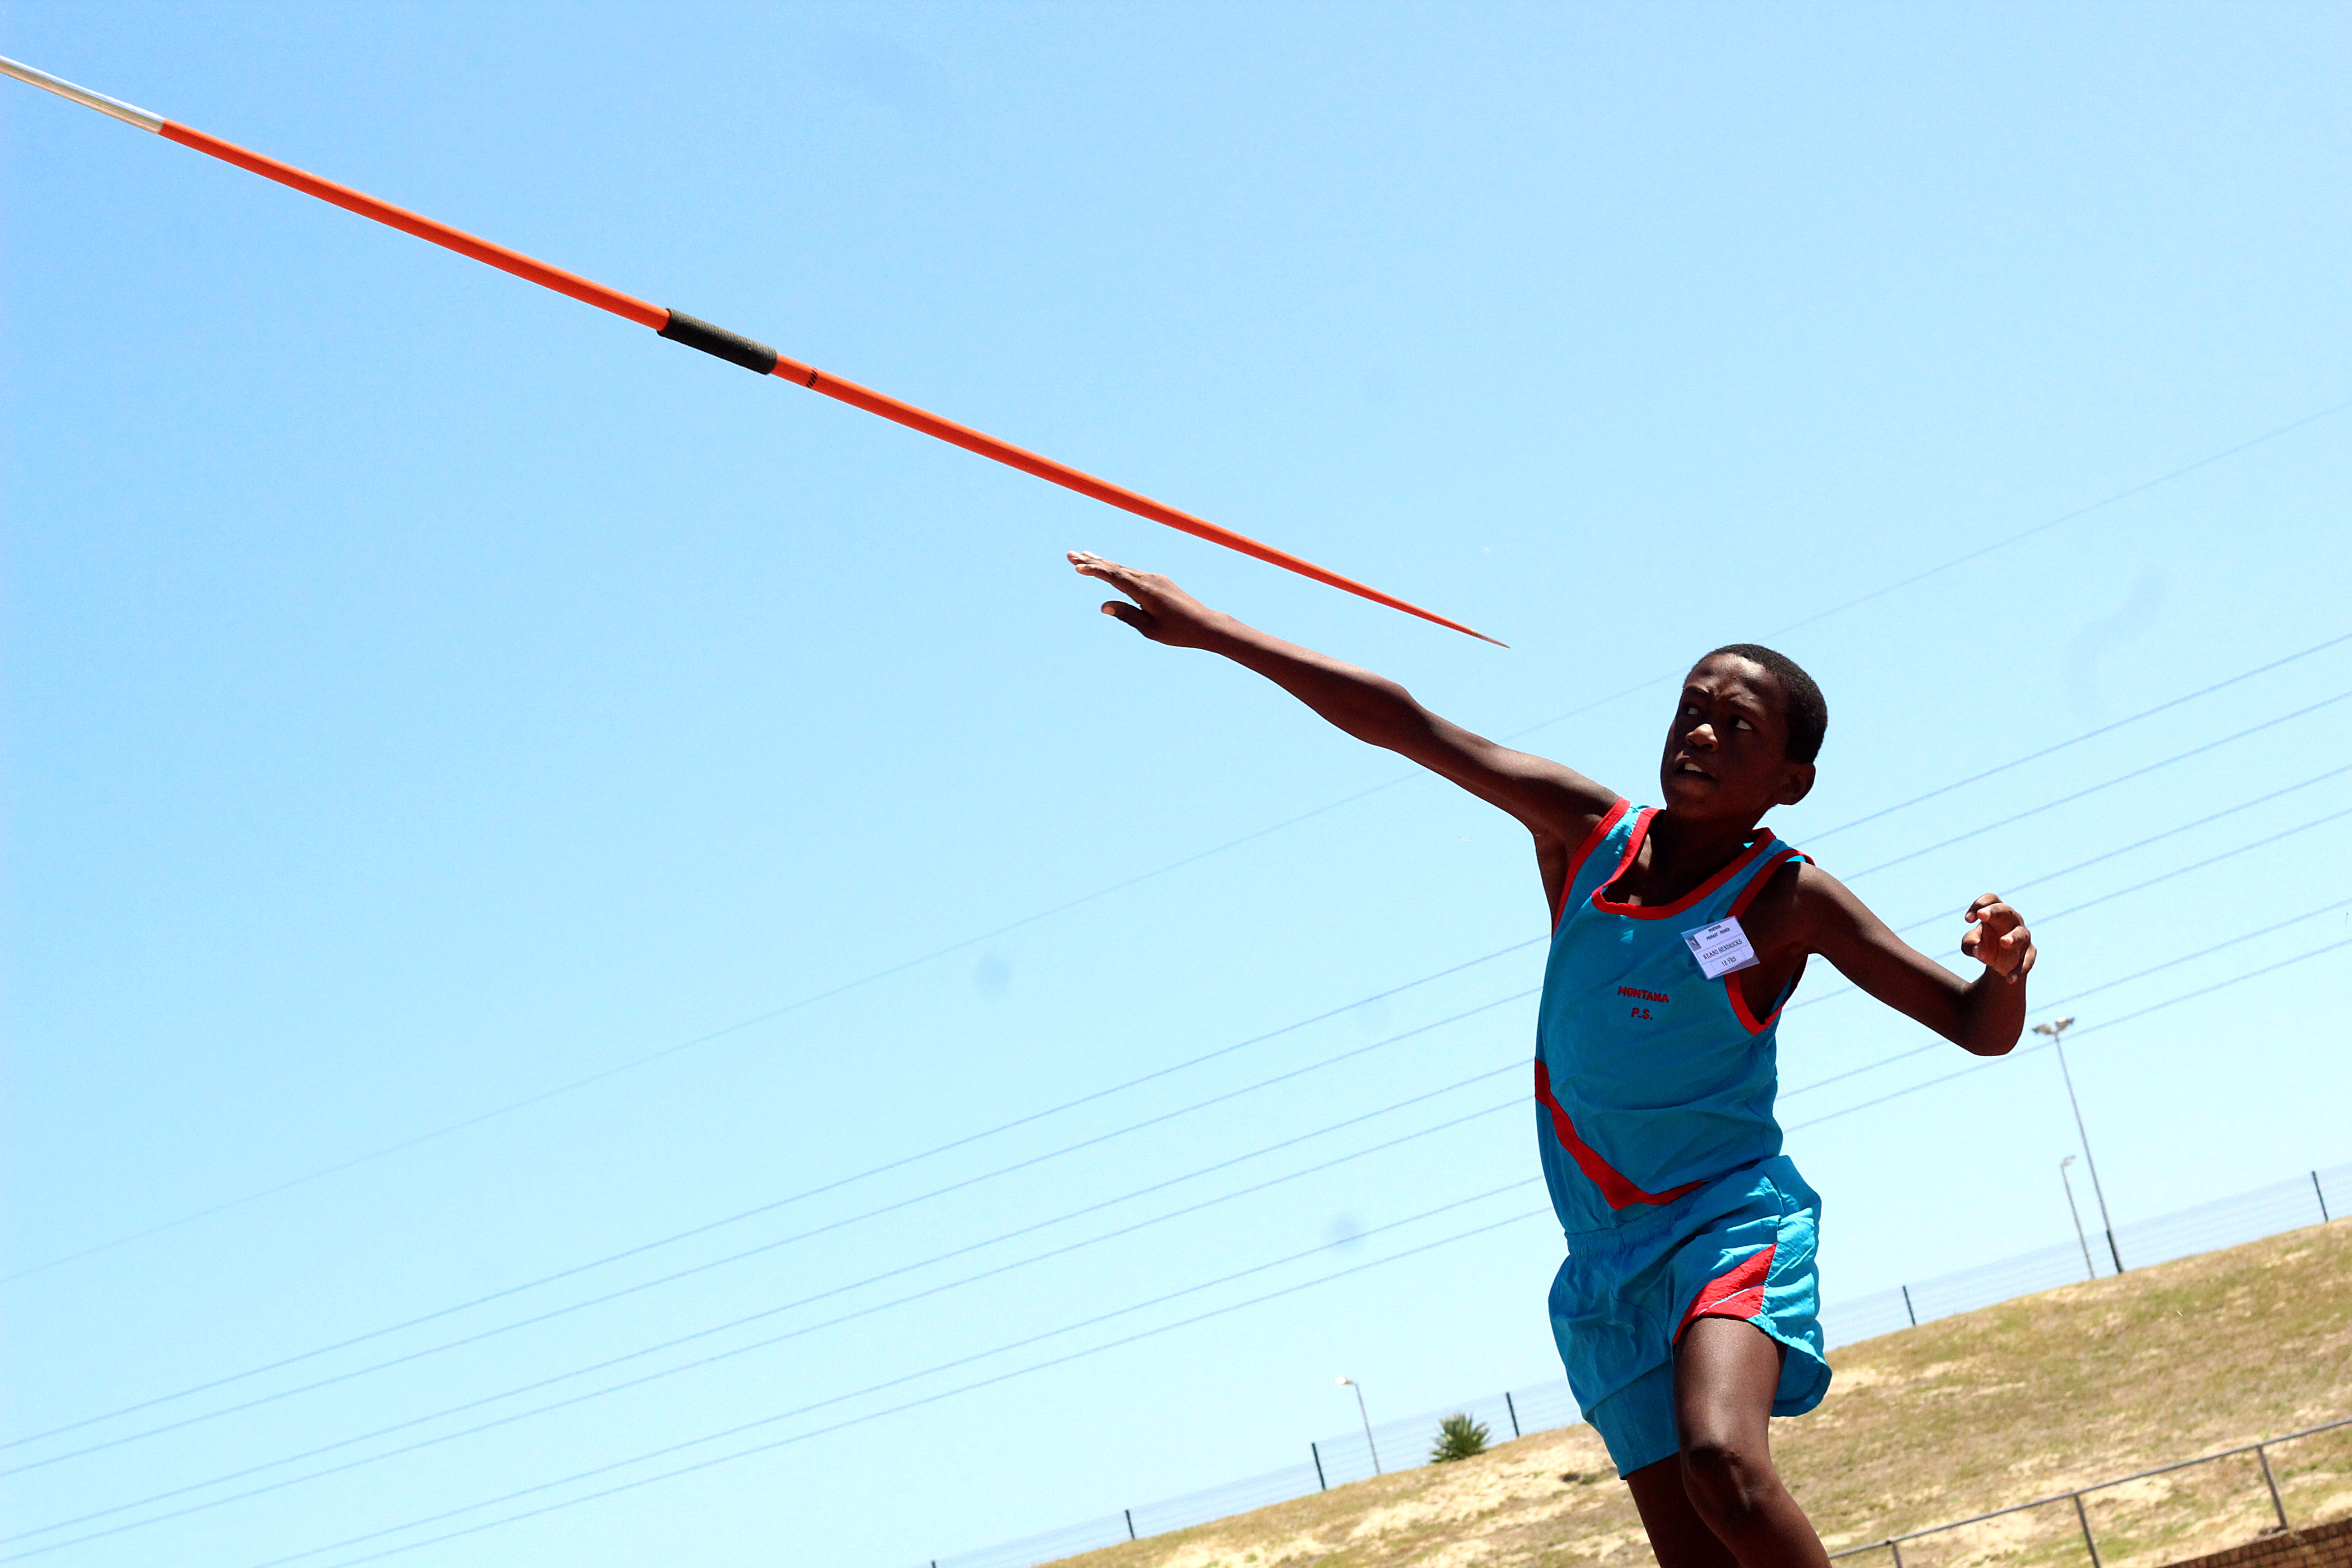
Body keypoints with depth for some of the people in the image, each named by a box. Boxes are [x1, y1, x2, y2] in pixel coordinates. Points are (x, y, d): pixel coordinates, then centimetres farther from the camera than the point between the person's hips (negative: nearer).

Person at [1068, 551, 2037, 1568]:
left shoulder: (1788, 901, -8)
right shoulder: (1585, 834, 0)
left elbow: (1980, 1028, -6)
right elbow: (1404, 726, -1)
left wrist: (2006, 968, -30)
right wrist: (1211, 629, -3)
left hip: (1731, 1223, -4)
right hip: (1605, 1261, 4)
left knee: (1723, 1463, -32)